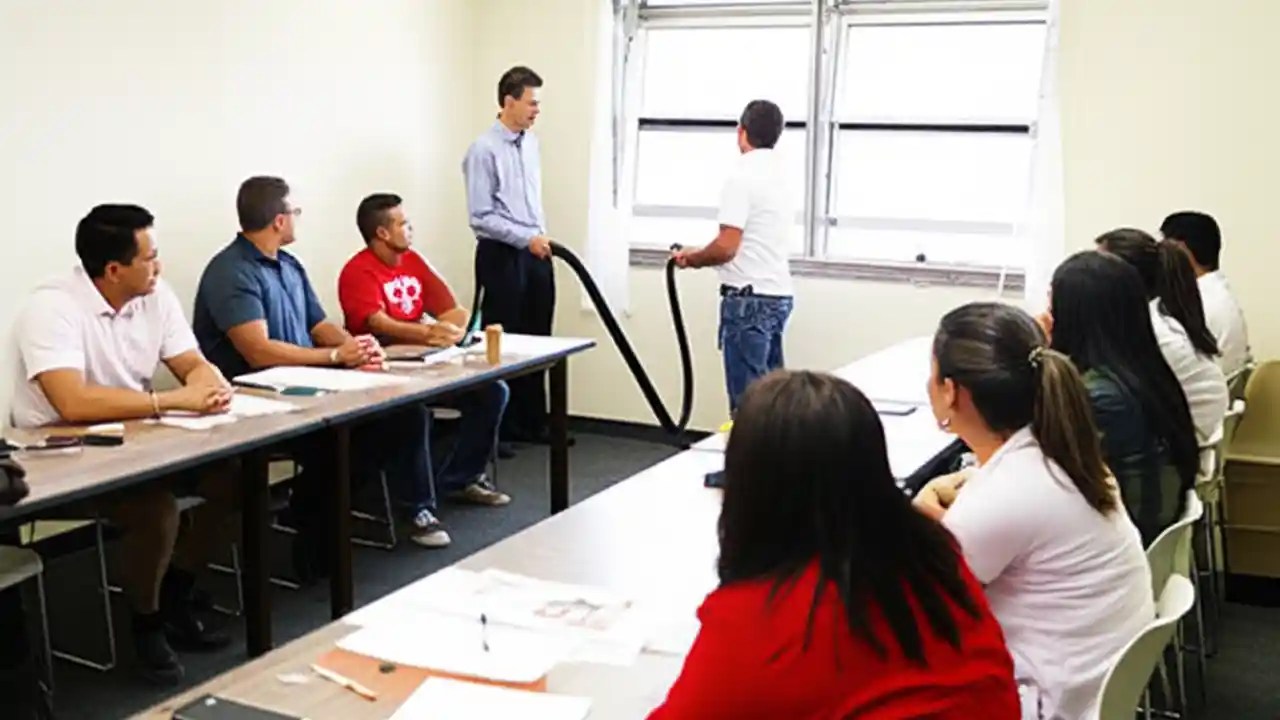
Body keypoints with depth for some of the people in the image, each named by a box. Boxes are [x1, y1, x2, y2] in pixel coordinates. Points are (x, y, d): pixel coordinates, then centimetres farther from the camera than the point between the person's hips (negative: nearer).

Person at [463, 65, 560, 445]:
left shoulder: (531, 142, 10)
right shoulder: (484, 149, -14)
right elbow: (481, 218, -16)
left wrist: (541, 239, 16)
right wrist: (526, 239, -19)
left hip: (536, 255, 7)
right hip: (502, 256, -7)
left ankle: (532, 422, 21)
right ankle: (495, 427, 11)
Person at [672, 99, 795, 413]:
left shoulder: (742, 177, -14)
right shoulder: (782, 175, 13)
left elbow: (727, 247, -19)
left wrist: (691, 258, 0)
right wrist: (702, 256, 23)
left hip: (749, 299, -9)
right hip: (777, 295, 9)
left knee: (747, 399, -6)